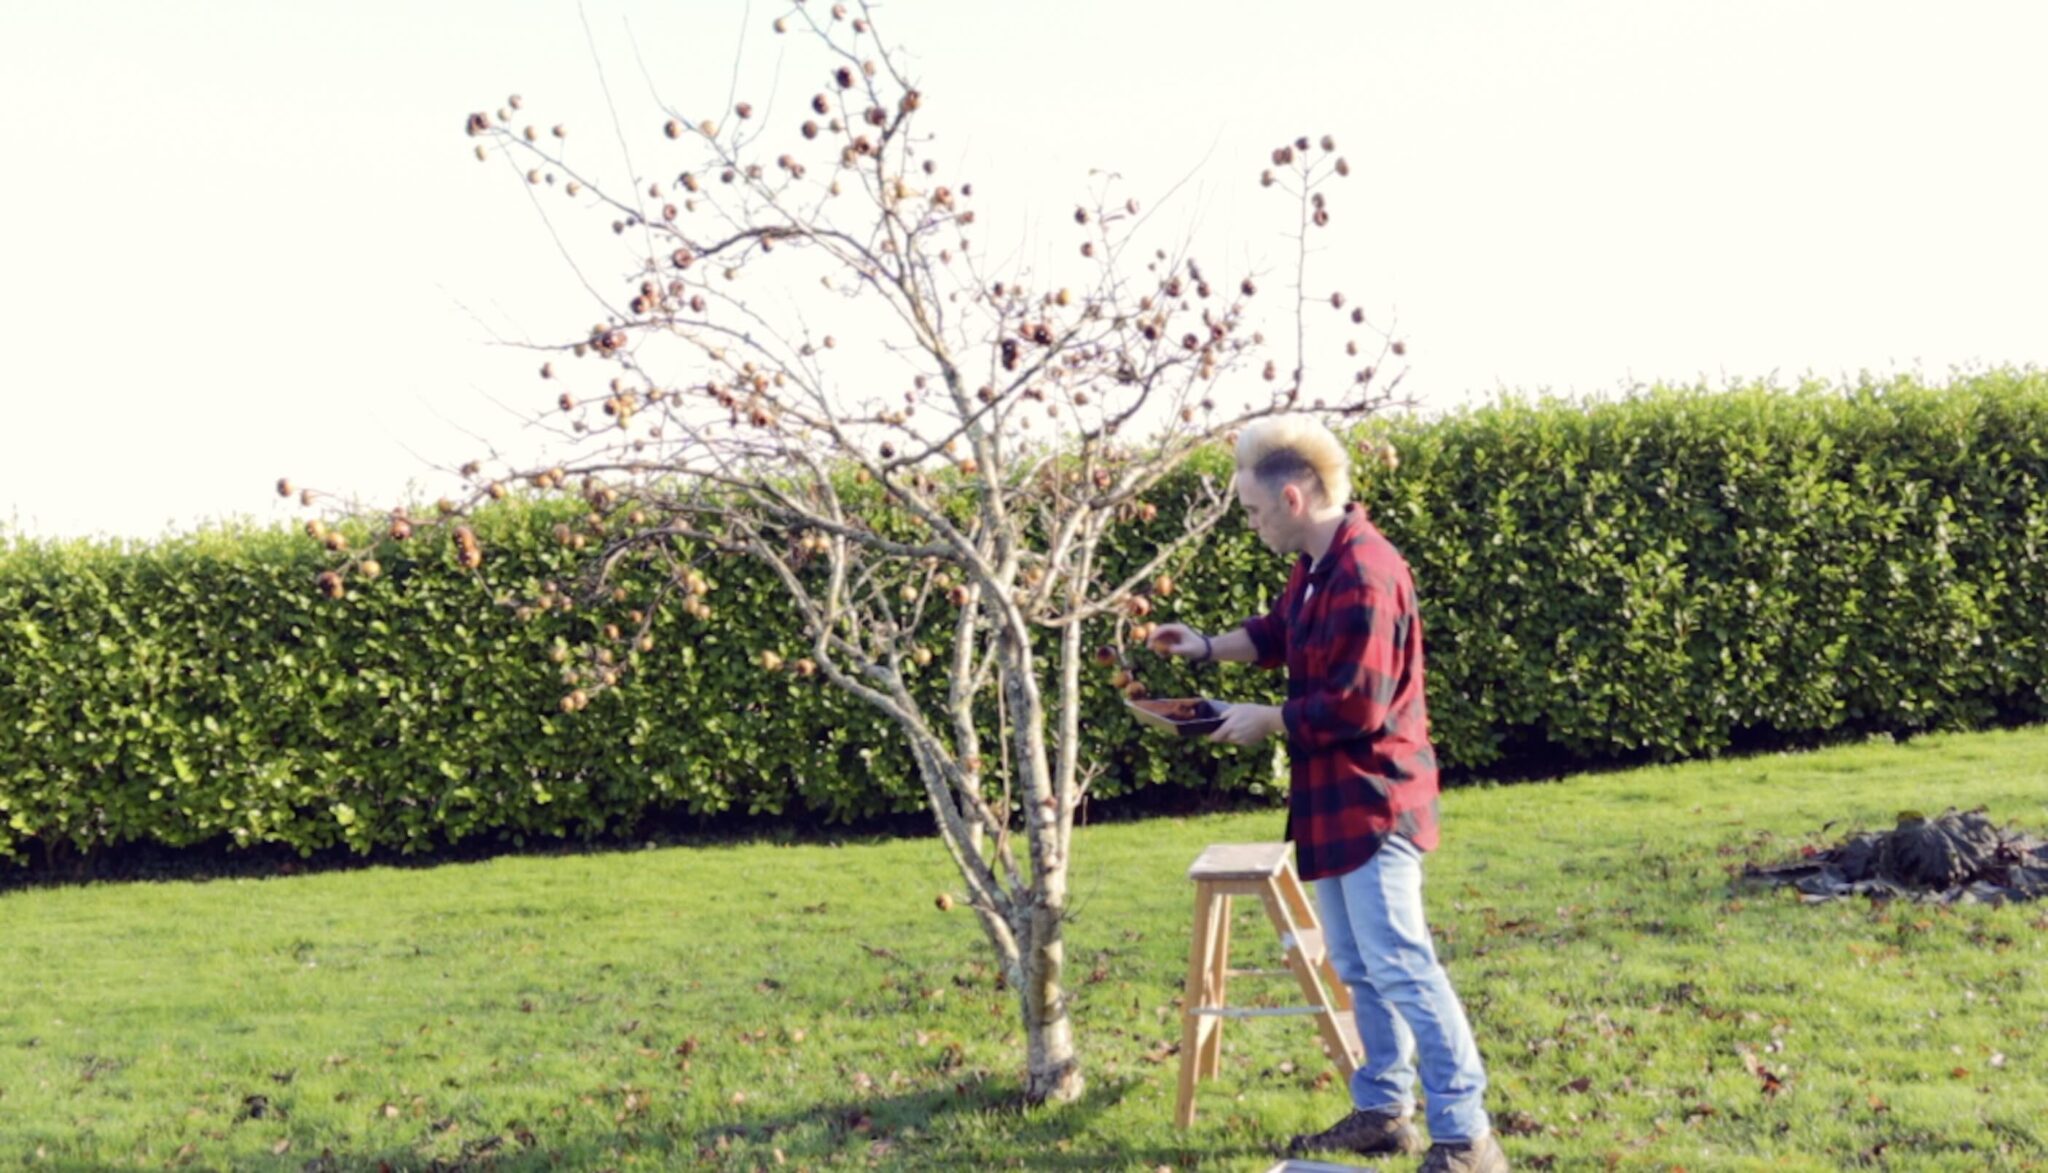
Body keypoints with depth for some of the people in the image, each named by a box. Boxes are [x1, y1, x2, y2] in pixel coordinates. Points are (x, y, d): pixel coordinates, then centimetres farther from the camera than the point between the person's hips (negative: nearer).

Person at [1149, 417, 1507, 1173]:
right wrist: (1206, 647, 17)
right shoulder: (1316, 565, 10)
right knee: (1357, 967, 16)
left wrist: (1267, 721, -13)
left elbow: (1355, 708, -25)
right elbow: (1281, 632, 30)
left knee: (1399, 965, -10)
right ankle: (1381, 1111, 27)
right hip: (1334, 800, 10)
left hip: (1373, 802, -10)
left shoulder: (1365, 575, -23)